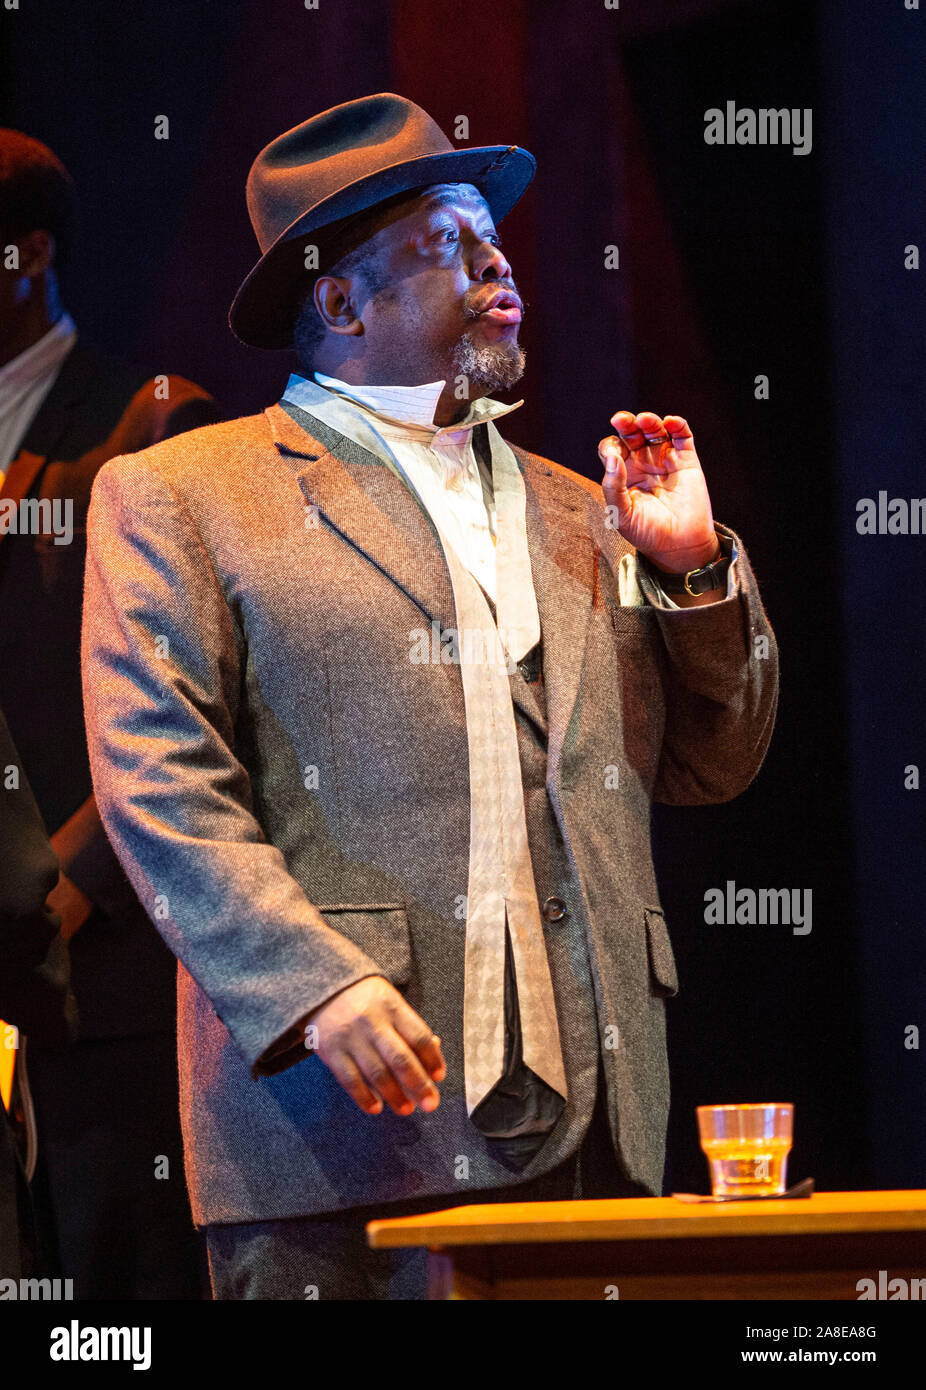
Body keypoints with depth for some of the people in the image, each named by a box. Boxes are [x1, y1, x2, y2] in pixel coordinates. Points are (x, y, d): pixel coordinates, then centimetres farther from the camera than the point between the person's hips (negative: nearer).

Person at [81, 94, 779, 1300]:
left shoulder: (576, 516, 21)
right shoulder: (177, 499, 6)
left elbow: (712, 767, 22)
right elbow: (162, 787, -5)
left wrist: (695, 562, 8)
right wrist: (318, 988, -17)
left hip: (583, 1114, 4)